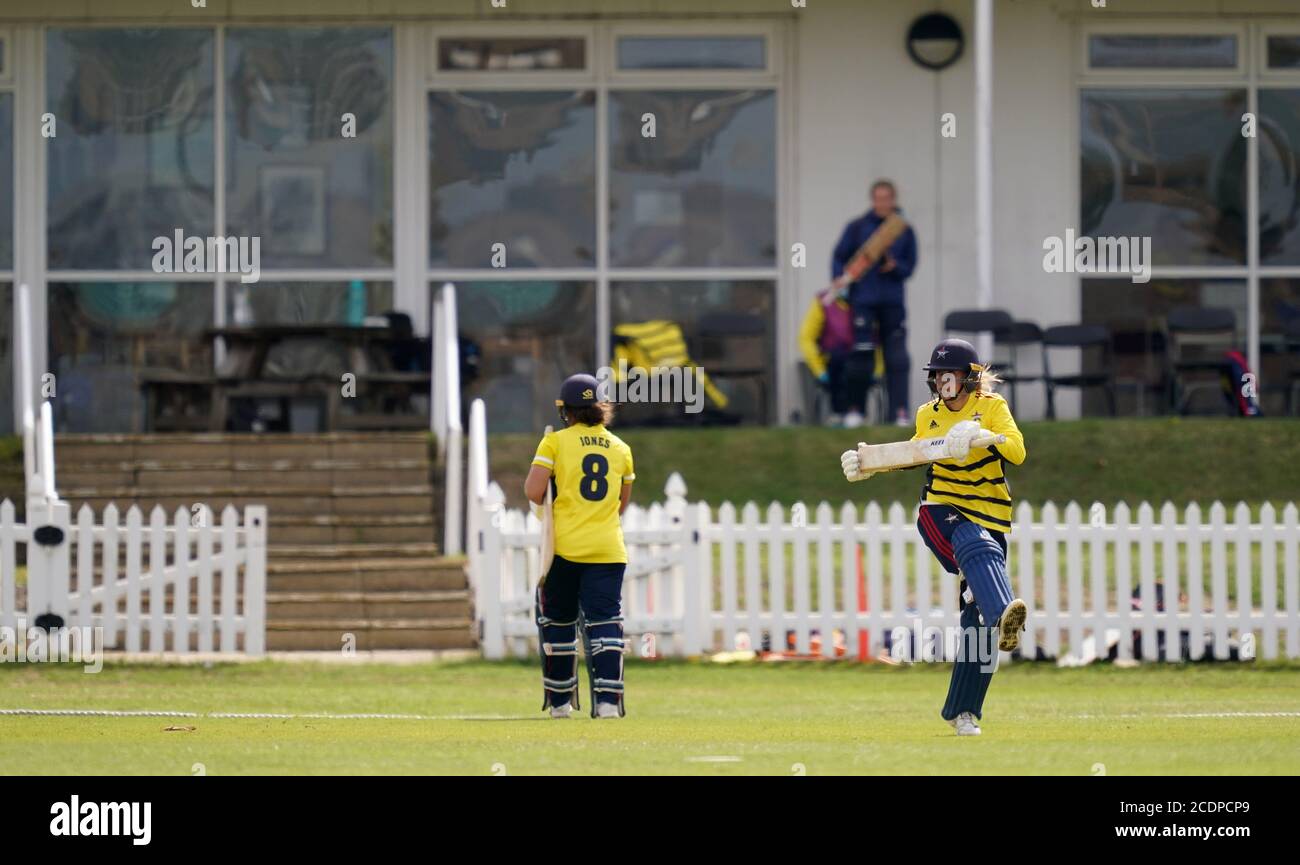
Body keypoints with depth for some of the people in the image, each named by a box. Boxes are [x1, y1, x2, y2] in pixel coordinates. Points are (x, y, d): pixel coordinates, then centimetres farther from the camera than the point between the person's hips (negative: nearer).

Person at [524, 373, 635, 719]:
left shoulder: (555, 442, -3)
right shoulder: (620, 448, 10)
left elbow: (533, 491, -10)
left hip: (564, 547, -2)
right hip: (608, 547, 2)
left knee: (557, 621, 12)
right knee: (605, 622, -2)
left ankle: (560, 700, 16)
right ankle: (608, 699, -15)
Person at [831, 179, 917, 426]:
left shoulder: (904, 232, 9)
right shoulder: (857, 228, 3)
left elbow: (910, 266, 10)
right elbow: (839, 256, 6)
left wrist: (894, 267, -11)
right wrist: (839, 278, -12)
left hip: (893, 303, 2)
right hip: (863, 301, -2)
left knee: (897, 359, -3)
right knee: (861, 359, -6)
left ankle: (899, 412, -2)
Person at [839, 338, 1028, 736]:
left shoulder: (992, 407, -1)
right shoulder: (929, 415, 10)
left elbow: (1017, 452, -17)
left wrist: (980, 435, -32)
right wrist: (871, 464, 19)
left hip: (989, 518, 0)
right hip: (941, 511, 0)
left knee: (978, 621, -1)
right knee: (978, 548, -37)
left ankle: (962, 710, 11)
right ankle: (1003, 614, -66)